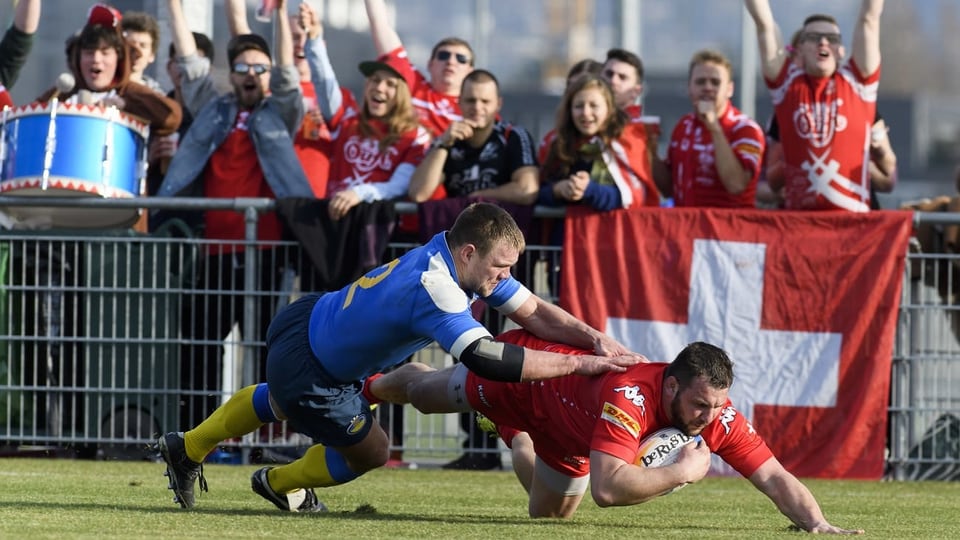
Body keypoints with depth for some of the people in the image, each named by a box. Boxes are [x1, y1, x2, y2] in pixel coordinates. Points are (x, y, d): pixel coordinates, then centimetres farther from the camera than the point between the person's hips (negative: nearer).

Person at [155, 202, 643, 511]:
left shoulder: (461, 256, -12)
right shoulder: (434, 288, -39)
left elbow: (533, 312, -8)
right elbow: (485, 358, -48)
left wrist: (594, 339, -23)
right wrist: (578, 364, -43)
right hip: (308, 374, -9)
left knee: (278, 403, 39)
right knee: (369, 451, 14)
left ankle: (186, 449, 59)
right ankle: (281, 484, 40)